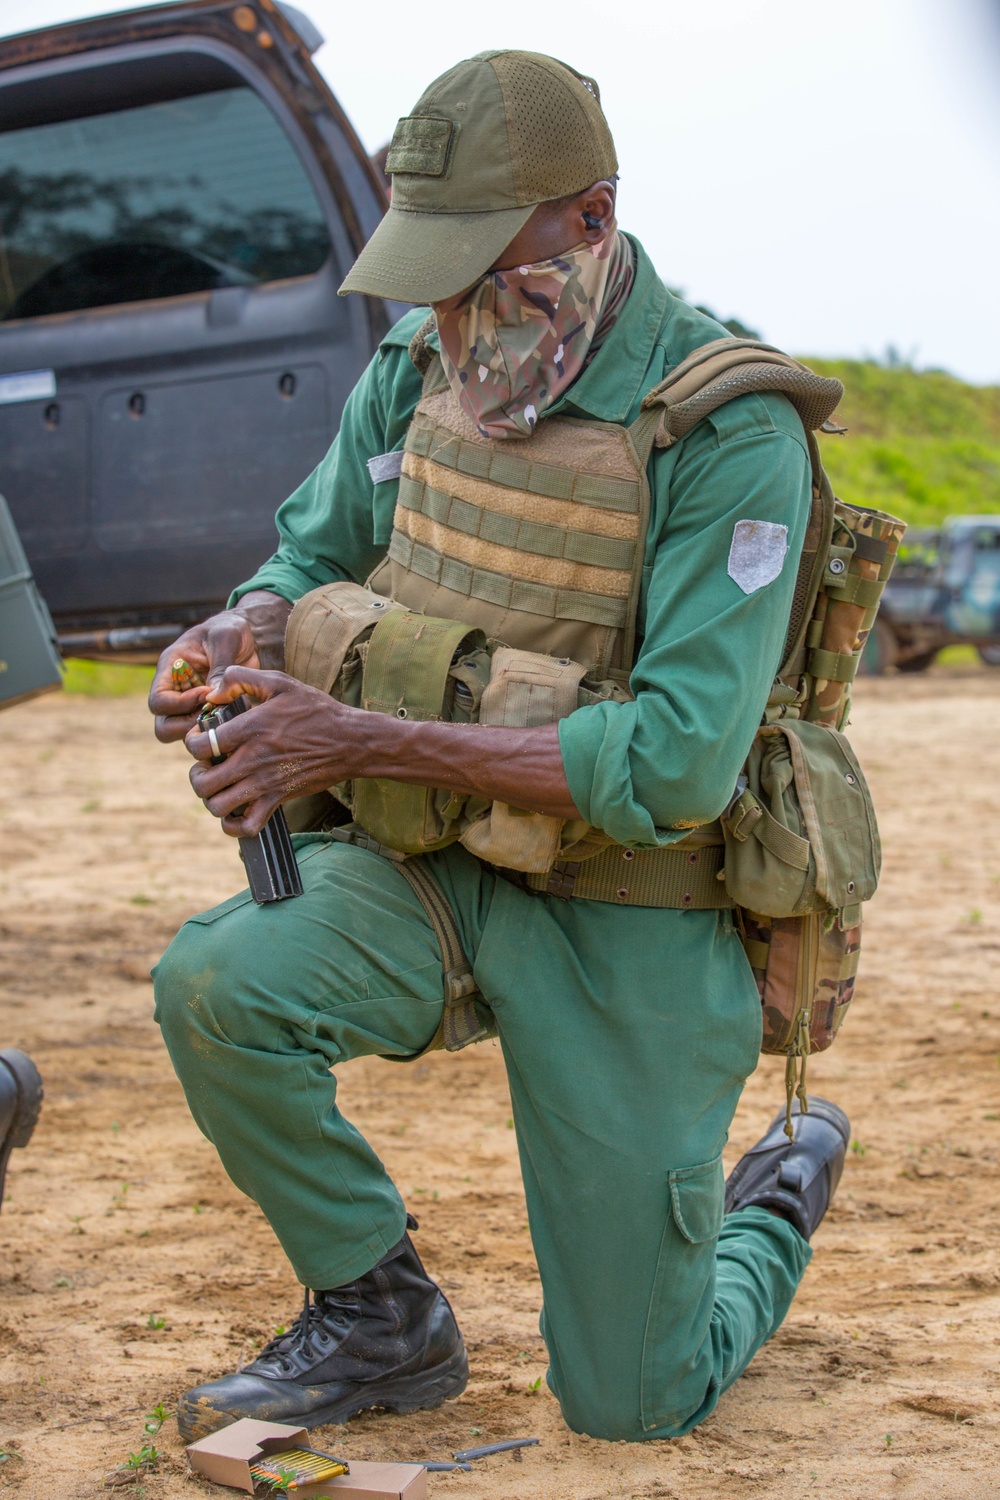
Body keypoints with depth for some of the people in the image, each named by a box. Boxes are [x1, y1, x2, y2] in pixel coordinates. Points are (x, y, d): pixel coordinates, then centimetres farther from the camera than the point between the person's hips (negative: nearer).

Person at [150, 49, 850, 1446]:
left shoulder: (730, 429, -22)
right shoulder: (422, 364, -3)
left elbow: (674, 767, -28)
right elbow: (316, 554, 13)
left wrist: (362, 741, -31)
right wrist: (241, 635, -13)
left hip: (633, 922, -5)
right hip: (434, 868, 5)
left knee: (634, 1405, 1)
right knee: (217, 983, -27)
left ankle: (785, 1185, 36)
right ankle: (383, 1325, -1)